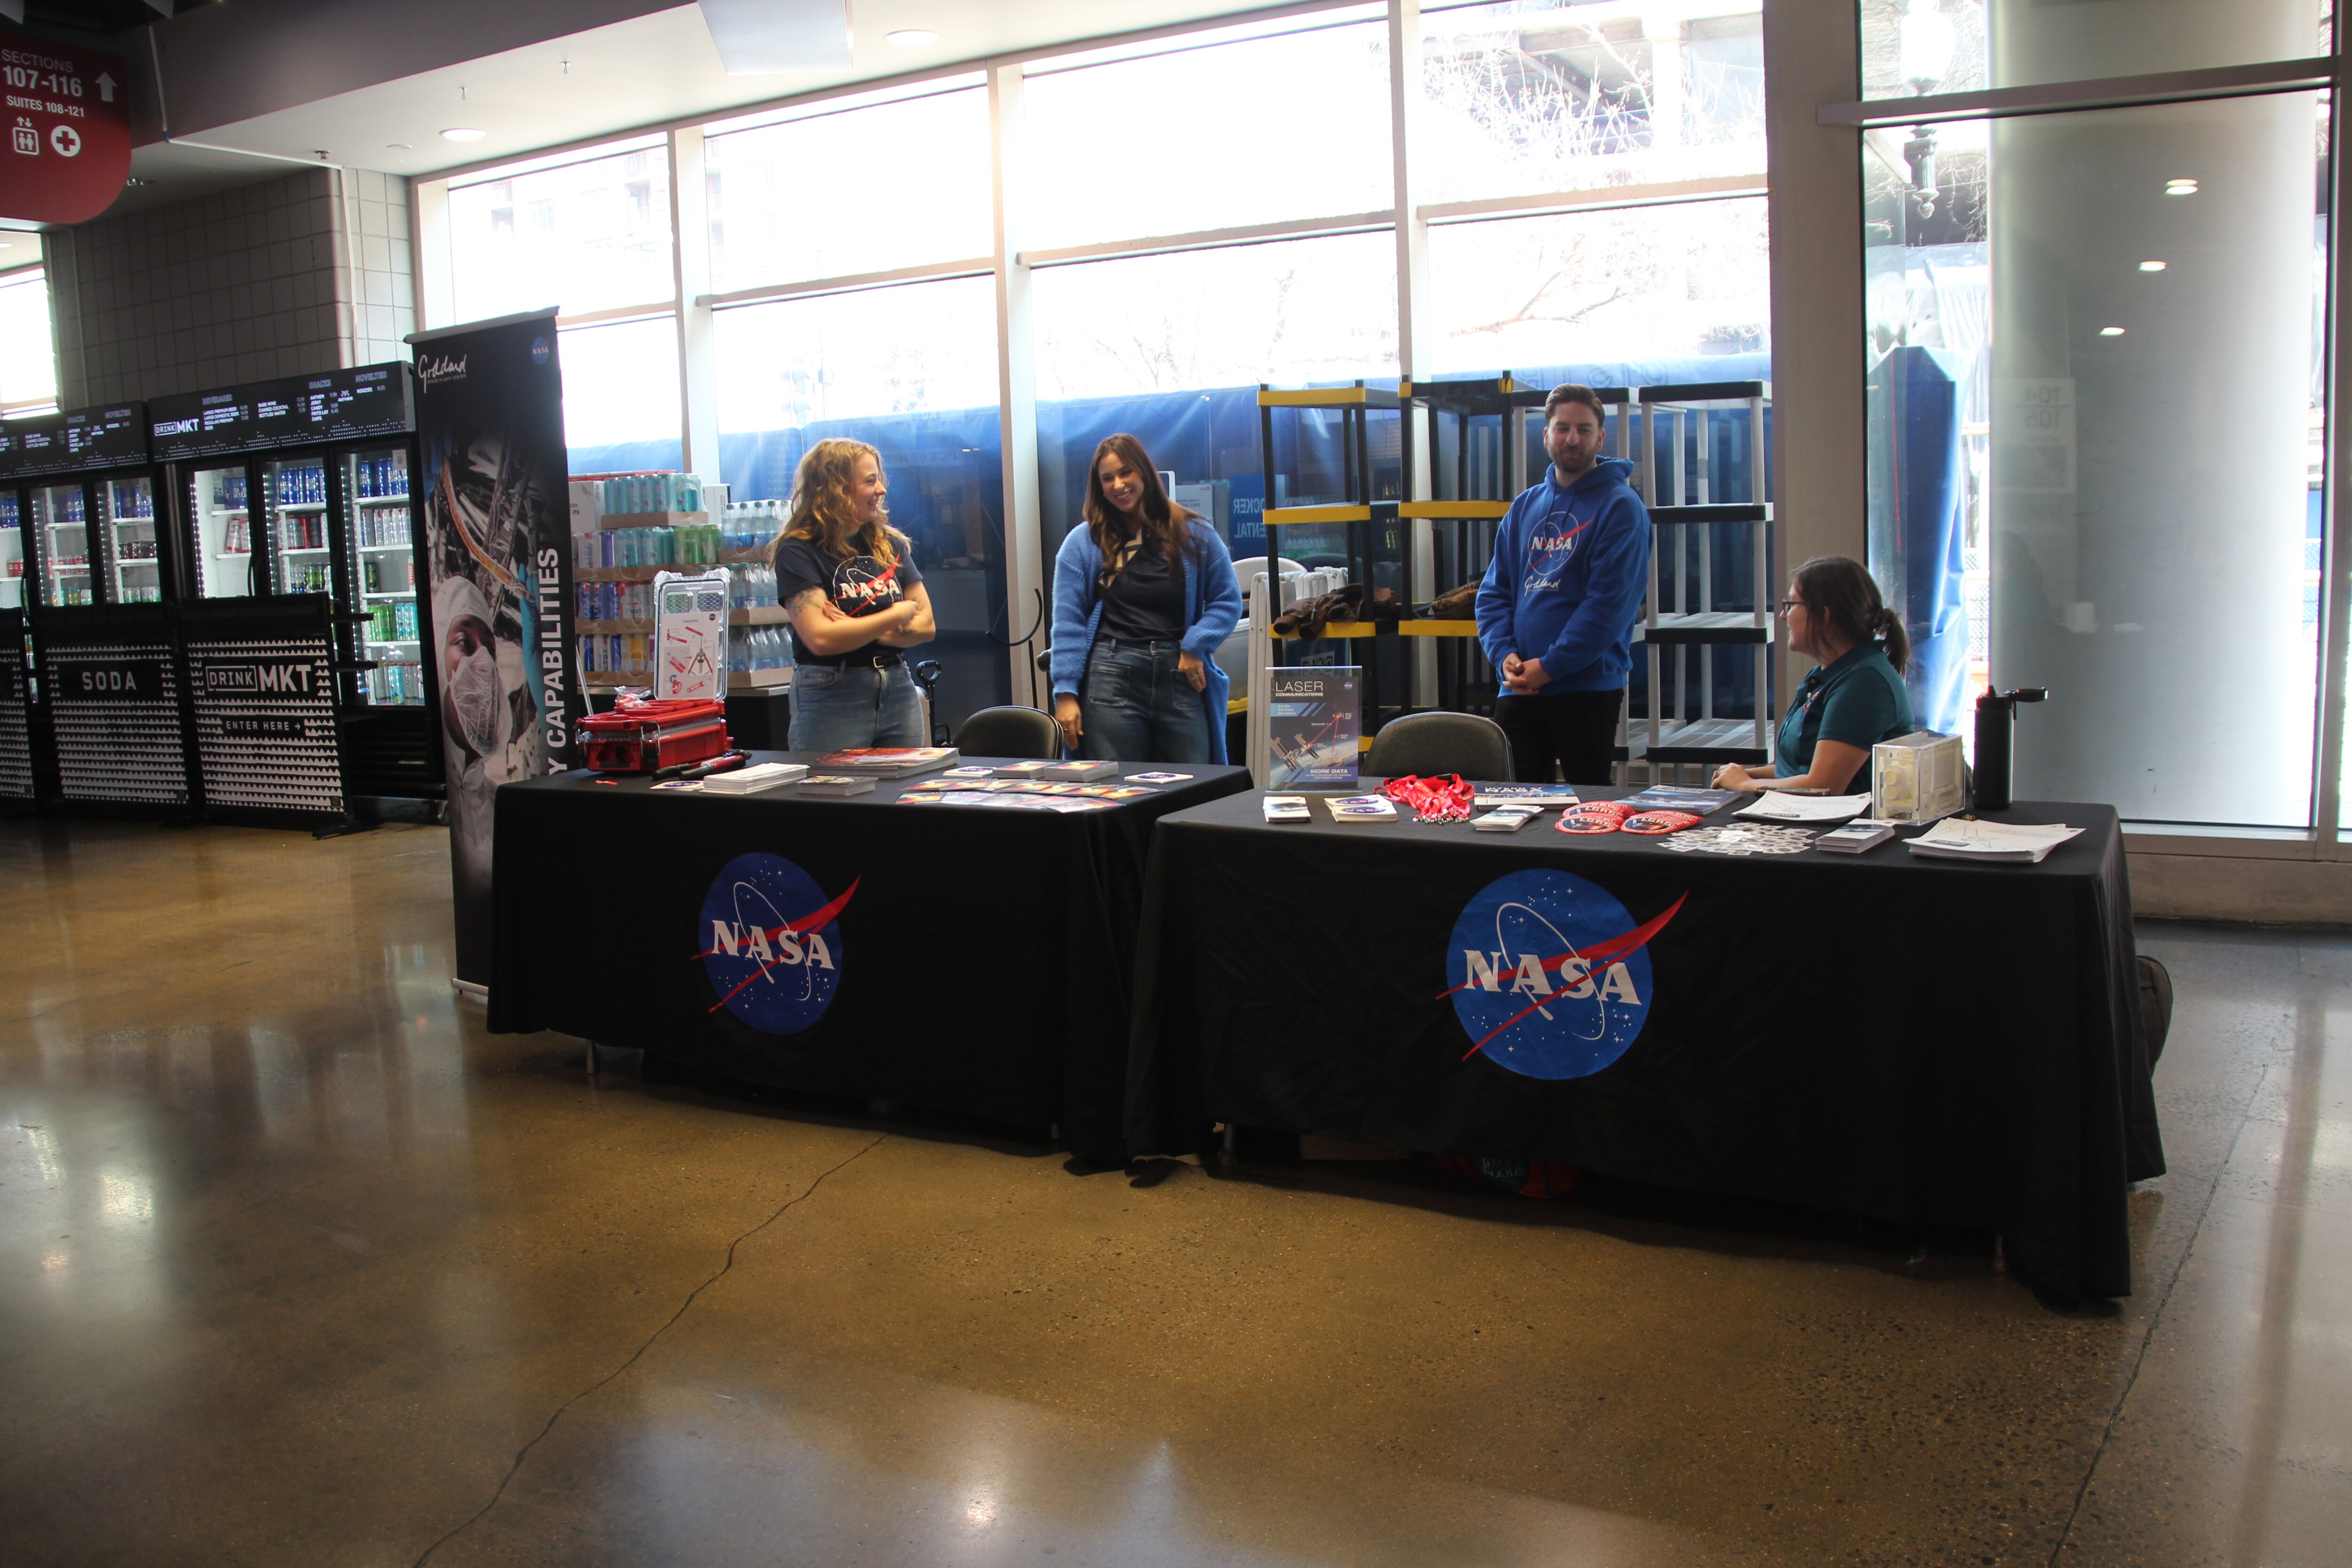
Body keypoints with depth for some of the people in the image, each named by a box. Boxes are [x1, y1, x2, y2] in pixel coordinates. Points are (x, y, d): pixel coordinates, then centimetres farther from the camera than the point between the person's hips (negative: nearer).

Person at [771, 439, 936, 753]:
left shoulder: (889, 544, 10)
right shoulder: (799, 551, -5)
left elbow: (926, 626, 6)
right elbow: (820, 639, -17)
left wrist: (857, 632, -10)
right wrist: (896, 616, -7)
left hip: (899, 692, 5)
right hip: (831, 700, -5)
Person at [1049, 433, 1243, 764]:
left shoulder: (1194, 536, 8)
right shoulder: (1083, 543, 6)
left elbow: (1228, 601, 10)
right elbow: (1068, 622, 2)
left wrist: (1195, 647, -5)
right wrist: (1066, 693, -6)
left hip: (1181, 678, 1)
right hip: (1111, 680, -1)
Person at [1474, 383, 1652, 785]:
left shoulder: (1620, 507, -4)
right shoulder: (1524, 507, 14)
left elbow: (1610, 604, -13)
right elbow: (1494, 592, 11)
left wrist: (1549, 666, -15)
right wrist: (1505, 654, -6)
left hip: (1588, 687, -5)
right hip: (1518, 690, 5)